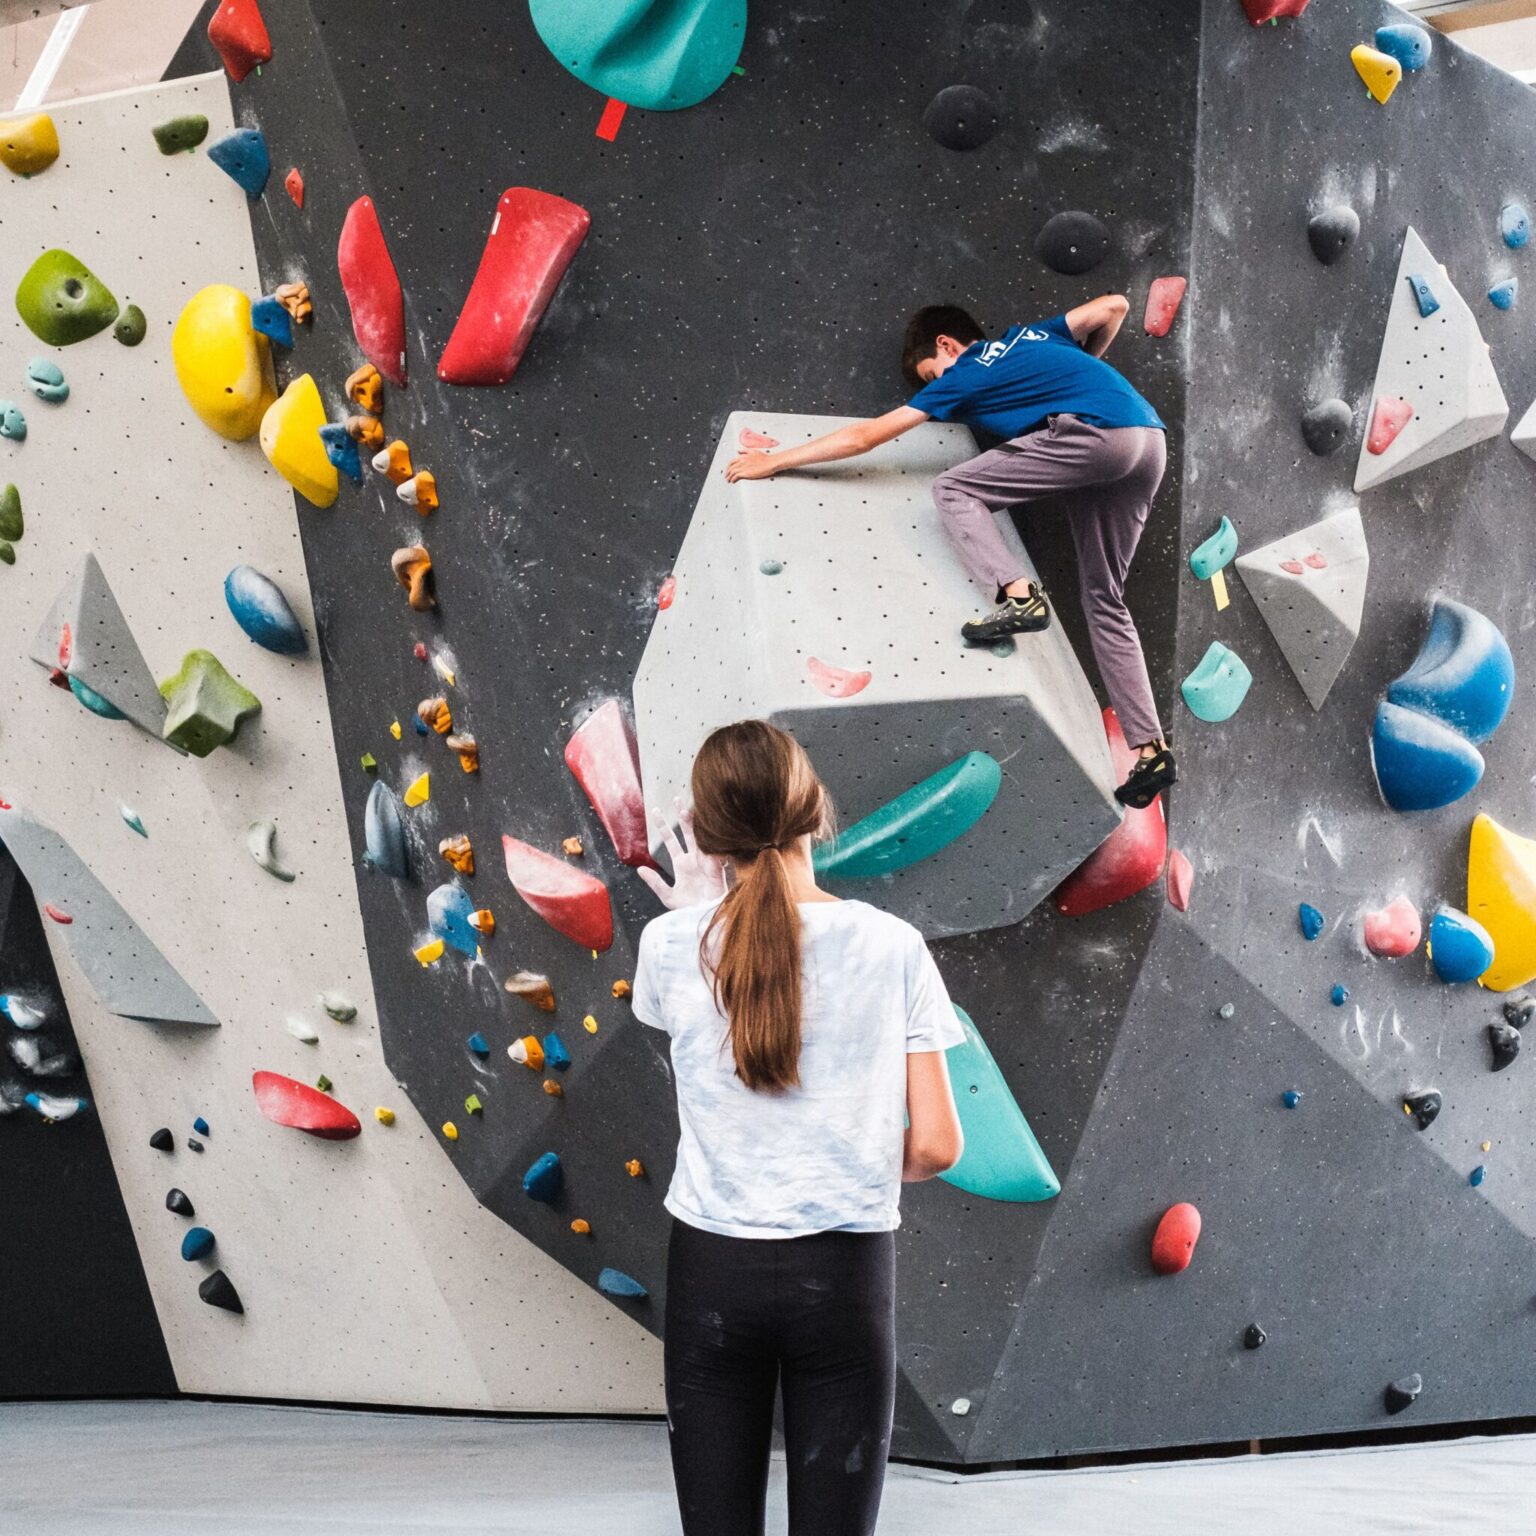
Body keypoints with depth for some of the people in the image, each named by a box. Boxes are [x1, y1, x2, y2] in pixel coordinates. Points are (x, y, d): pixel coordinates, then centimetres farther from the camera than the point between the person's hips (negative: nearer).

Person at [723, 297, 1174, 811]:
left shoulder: (963, 378, 10)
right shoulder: (1030, 335, 27)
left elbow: (864, 436, 11)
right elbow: (1114, 305, 27)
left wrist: (774, 461, 17)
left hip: (1094, 432, -8)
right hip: (1152, 441, 8)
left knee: (954, 490, 1)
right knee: (1104, 598, 13)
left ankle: (1017, 594, -18)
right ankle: (1151, 748, 8)